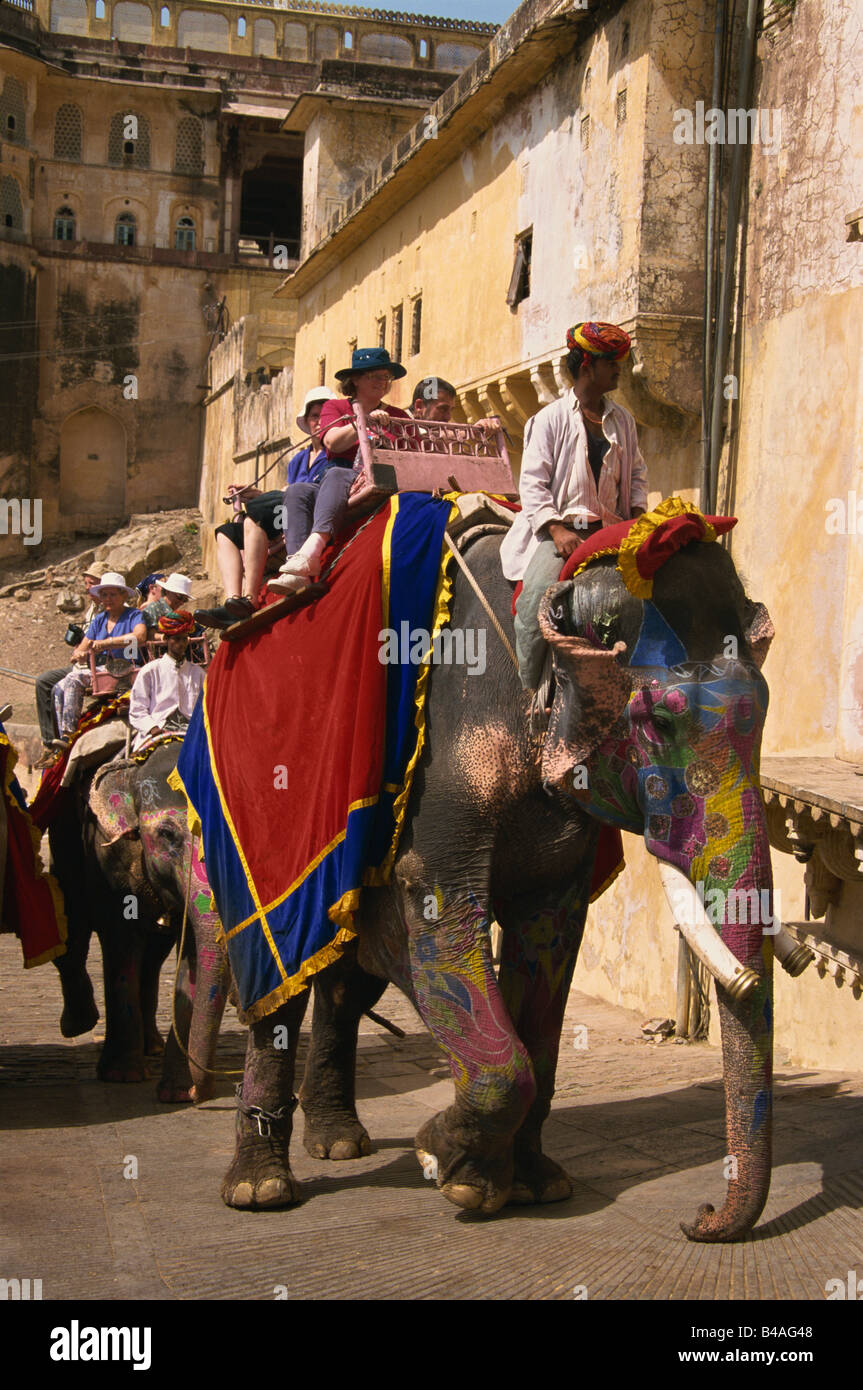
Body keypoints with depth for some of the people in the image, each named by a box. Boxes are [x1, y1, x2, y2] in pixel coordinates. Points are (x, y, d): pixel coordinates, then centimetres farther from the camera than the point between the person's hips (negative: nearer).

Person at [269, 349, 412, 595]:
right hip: (330, 491, 2)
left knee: (337, 475, -34)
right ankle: (300, 573, -47)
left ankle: (313, 546, -60)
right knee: (297, 490, -29)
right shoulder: (335, 408, 20)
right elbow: (333, 443, -1)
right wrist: (366, 420, -13)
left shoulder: (398, 417, 21)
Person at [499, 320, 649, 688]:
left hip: (610, 530, 5)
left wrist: (637, 515, 5)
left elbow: (637, 471, 24)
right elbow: (532, 482, -5)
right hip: (559, 527, -5)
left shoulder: (622, 419, 17)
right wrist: (558, 530, -17)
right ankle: (530, 691, -18)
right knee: (536, 592, -31)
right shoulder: (550, 419, 1)